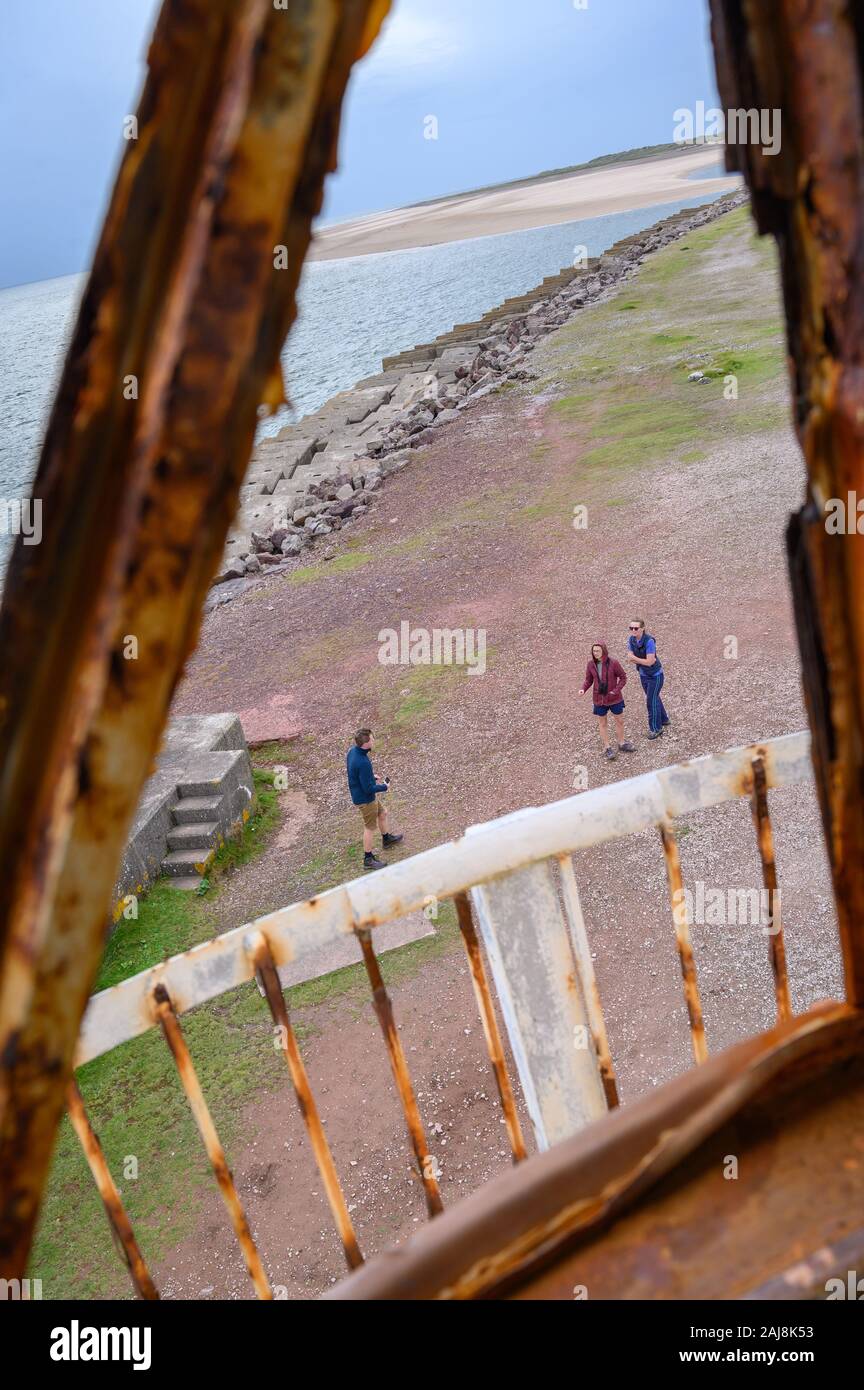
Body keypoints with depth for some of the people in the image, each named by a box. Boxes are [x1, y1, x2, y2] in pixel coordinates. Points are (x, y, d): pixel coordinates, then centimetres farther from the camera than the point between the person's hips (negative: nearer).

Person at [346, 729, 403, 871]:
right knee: (370, 827, 9)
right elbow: (368, 789, -29)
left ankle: (387, 839, 52)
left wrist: (372, 777, 10)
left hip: (358, 794, 9)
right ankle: (368, 859, 25)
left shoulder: (352, 751, -8)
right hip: (365, 799, -9)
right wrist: (384, 787, -12)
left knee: (382, 814, 28)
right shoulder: (363, 763, -36)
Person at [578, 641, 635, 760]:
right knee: (602, 723, 12)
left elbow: (623, 677, -9)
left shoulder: (613, 663, -18)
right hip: (599, 699, 1)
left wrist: (616, 690, -20)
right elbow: (588, 680, 0)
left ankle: (622, 743, 37)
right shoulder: (591, 664, -10)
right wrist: (583, 689, -19)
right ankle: (607, 748, 27)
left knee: (619, 720, 15)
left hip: (615, 698, -1)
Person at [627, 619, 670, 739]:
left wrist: (634, 658, -21)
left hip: (655, 675, -7)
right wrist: (645, 660, -23)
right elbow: (631, 659, -9)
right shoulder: (631, 639, -9)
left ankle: (656, 728, 17)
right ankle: (663, 719, 43)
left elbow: (649, 662, -29)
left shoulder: (649, 641, -30)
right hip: (643, 675, 7)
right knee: (654, 698, 22)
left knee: (651, 701, -1)